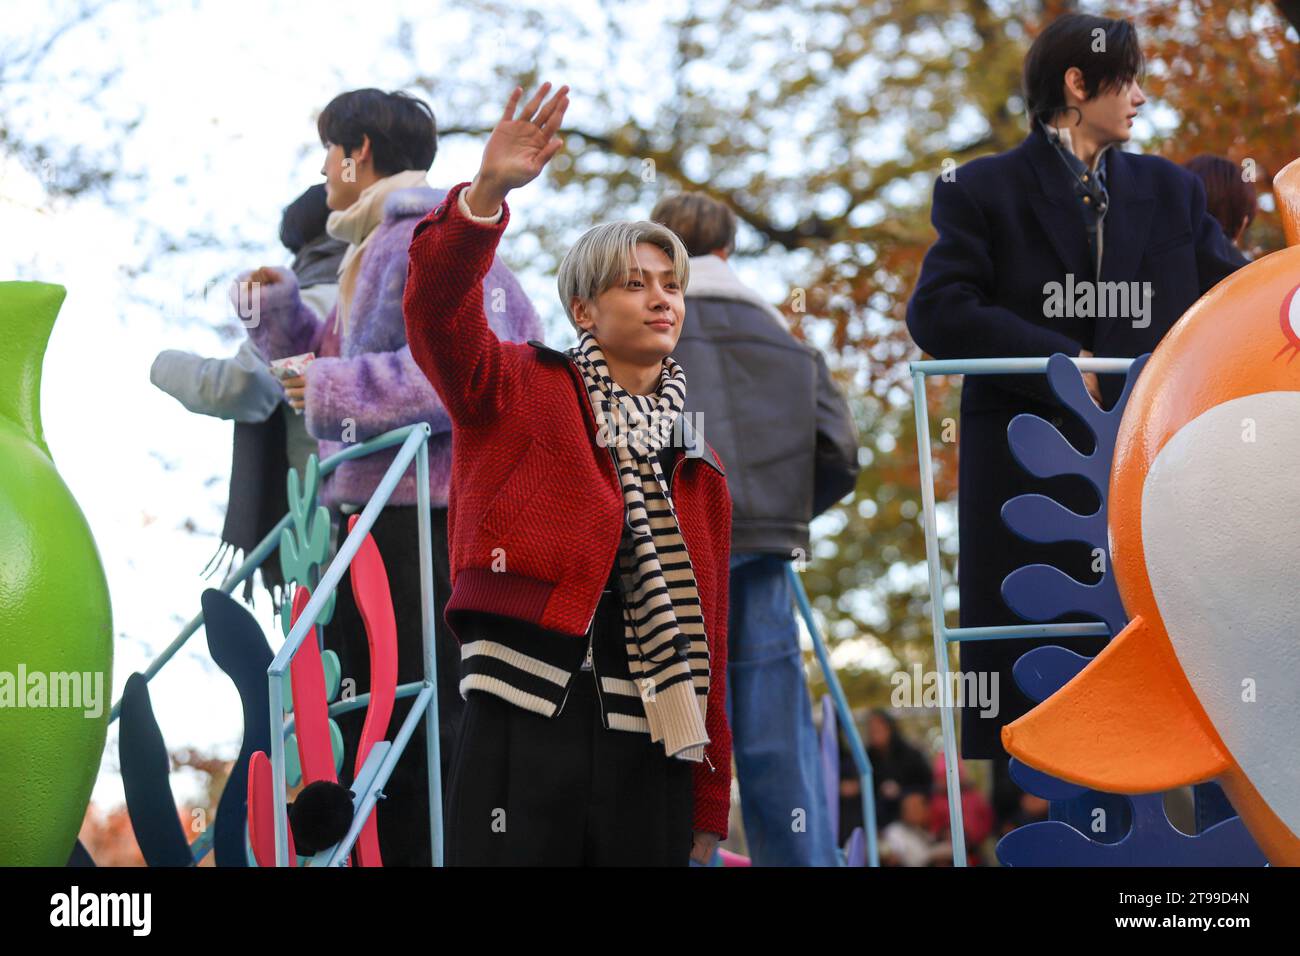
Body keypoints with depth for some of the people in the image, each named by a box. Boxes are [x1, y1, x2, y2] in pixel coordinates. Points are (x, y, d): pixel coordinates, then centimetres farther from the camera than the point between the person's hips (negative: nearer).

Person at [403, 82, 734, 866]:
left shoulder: (696, 469, 19)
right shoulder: (522, 393, 8)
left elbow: (708, 630, 17)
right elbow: (438, 311, -12)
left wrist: (709, 800, 13)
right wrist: (486, 193, -27)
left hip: (645, 743, 5)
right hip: (526, 725, -5)